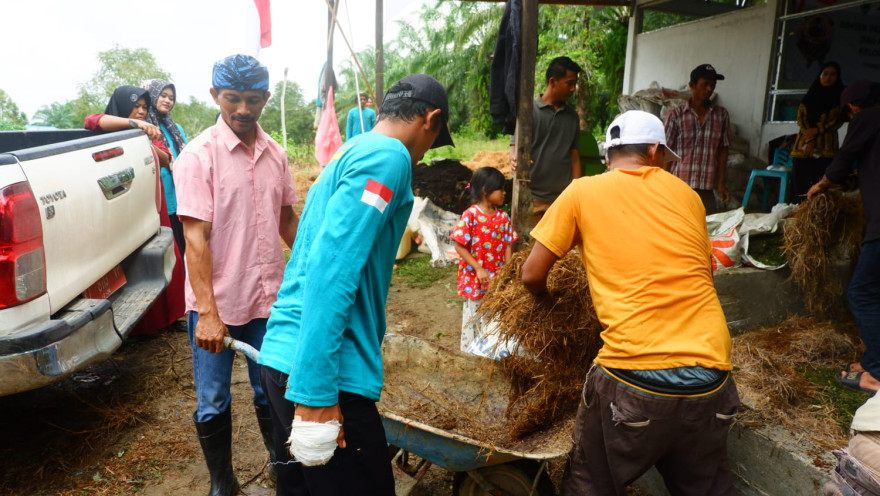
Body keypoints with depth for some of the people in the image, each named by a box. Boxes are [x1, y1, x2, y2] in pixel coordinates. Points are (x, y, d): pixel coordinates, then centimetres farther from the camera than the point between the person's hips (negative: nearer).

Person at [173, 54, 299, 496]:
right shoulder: (198, 155, -11)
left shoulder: (275, 154, 4)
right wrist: (207, 313, -21)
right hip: (216, 304, -3)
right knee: (213, 405, 10)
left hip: (268, 298, 4)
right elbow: (195, 237, -16)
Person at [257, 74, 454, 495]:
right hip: (315, 373, -9)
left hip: (282, 359, 9)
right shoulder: (388, 157, -10)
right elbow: (330, 271, -22)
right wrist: (316, 393, -22)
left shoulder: (348, 153, 19)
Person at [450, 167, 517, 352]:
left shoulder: (503, 217, 2)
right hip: (475, 279, -5)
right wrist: (478, 269, -18)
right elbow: (459, 246, -15)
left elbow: (507, 246, 4)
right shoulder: (470, 215, -14)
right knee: (474, 318, 9)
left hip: (497, 279, 5)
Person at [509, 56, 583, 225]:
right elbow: (515, 148, -3)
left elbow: (575, 158, 14)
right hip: (533, 197, -3)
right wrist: (515, 160, -27)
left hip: (563, 197, 4)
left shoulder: (572, 117, 13)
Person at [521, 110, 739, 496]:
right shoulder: (686, 194, 12)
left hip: (634, 374, -3)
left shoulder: (582, 192, 3)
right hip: (711, 376, 4)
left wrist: (547, 299, 25)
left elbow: (532, 276, 4)